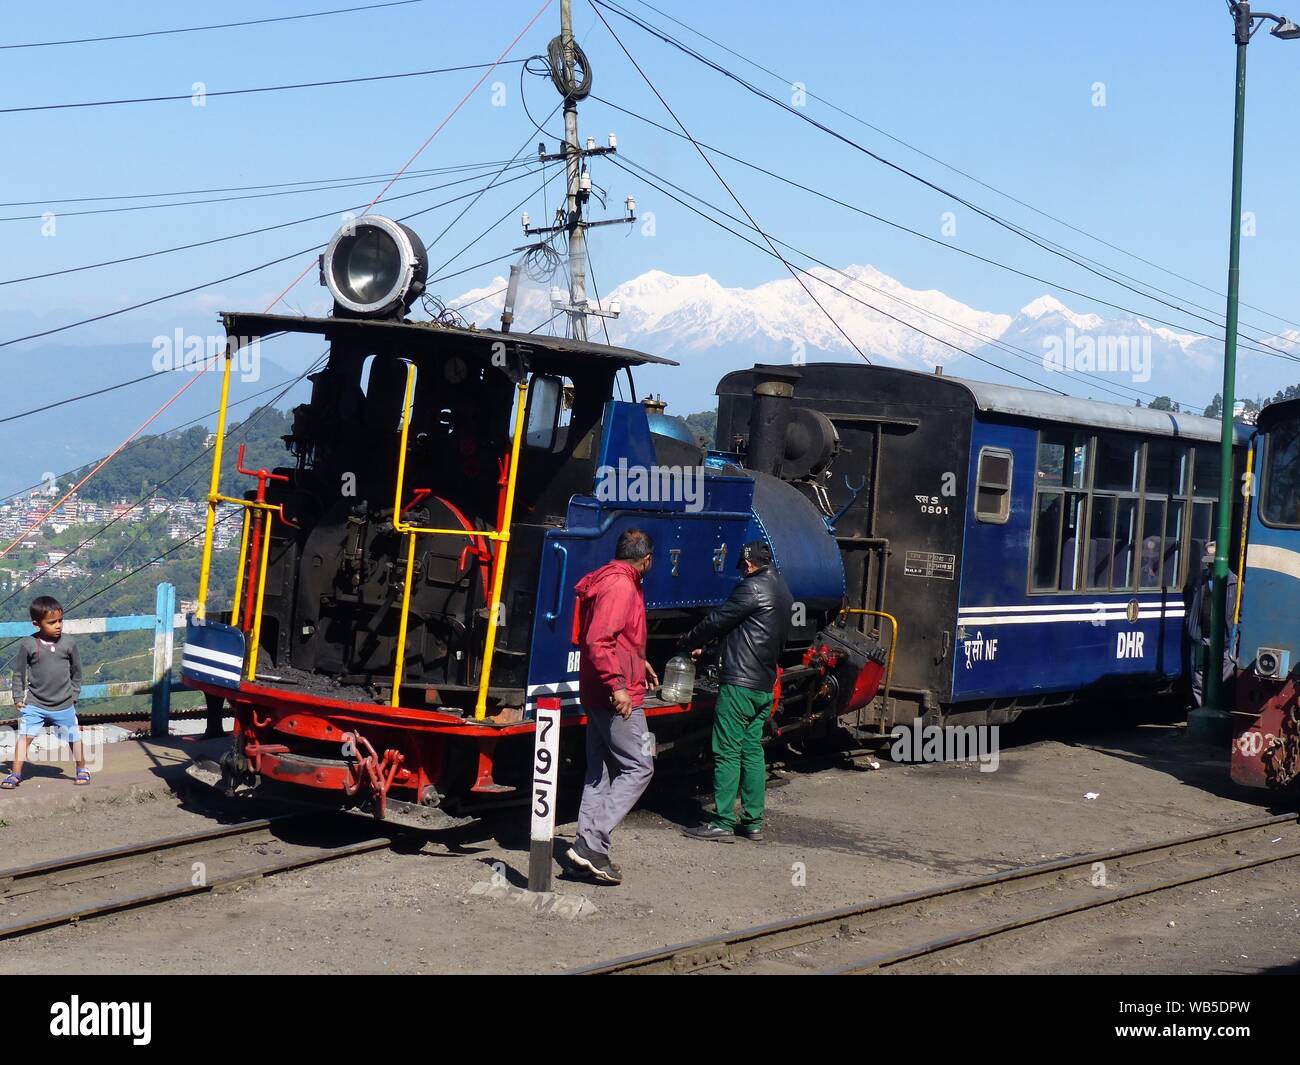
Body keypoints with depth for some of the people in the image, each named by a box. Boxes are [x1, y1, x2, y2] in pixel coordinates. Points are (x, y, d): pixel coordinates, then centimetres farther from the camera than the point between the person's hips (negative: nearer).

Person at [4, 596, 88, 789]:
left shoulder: (69, 643, -6)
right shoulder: (27, 644, -9)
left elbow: (76, 671, 7)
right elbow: (19, 672, 1)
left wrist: (74, 694, 9)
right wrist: (18, 697, 0)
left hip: (64, 705, 1)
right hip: (34, 704, -1)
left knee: (73, 738, 12)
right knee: (24, 736, -8)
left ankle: (82, 770, 31)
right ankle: (16, 774, 2)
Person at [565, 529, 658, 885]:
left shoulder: (609, 580, 16)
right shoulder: (621, 586, -16)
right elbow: (597, 642, -26)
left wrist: (640, 663, 35)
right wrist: (617, 684, -30)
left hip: (597, 695, 11)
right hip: (618, 697, -11)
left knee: (600, 771, 12)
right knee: (639, 767, -7)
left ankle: (590, 851, 14)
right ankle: (590, 843, -12)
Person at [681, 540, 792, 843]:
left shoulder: (752, 587, -12)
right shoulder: (783, 593, 18)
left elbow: (718, 621, -8)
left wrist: (689, 641, 10)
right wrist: (704, 647, 26)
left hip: (739, 684, -9)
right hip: (765, 685, 9)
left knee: (728, 753, -5)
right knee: (752, 751, 11)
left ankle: (723, 823, -5)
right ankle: (753, 822, 13)